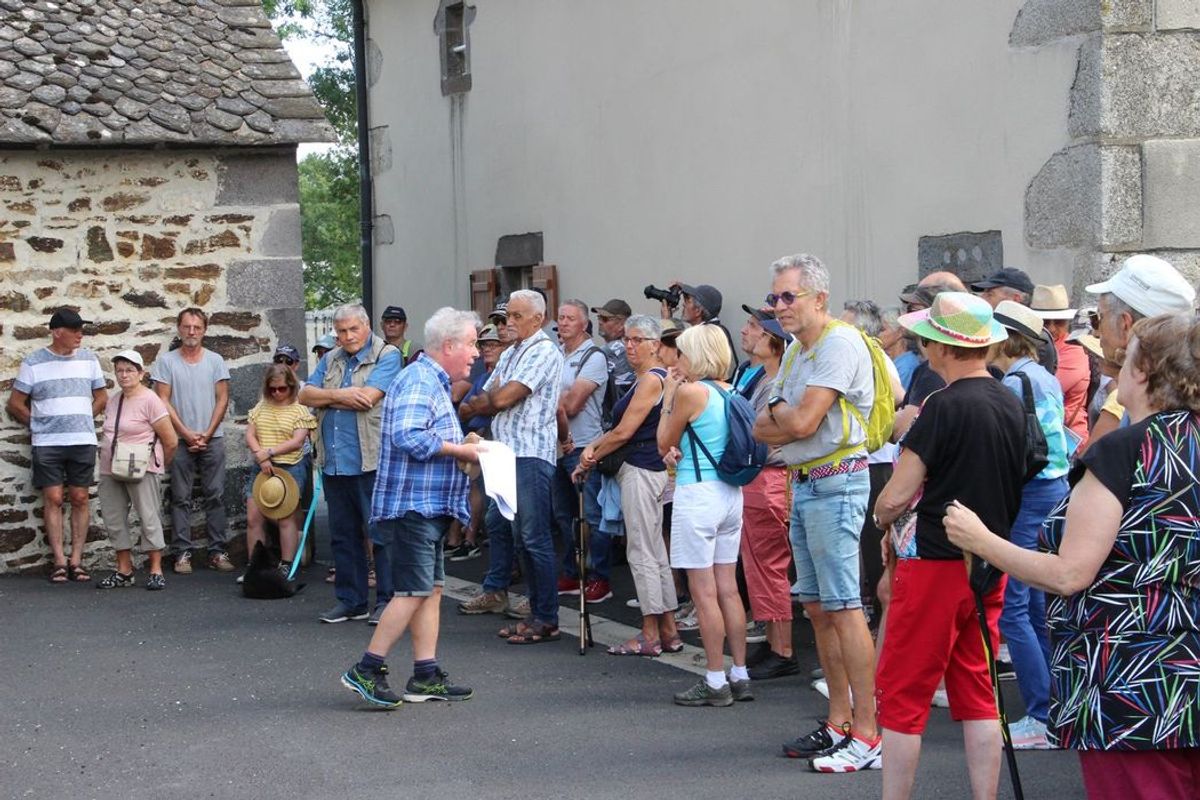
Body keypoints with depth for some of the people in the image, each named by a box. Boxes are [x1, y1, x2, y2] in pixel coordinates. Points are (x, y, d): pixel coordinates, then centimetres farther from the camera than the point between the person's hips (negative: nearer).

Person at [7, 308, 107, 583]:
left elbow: (101, 396, 17)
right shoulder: (33, 362, 0)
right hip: (47, 444, -2)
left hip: (83, 440, 2)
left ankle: (76, 561, 5)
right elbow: (15, 404, 4)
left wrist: (82, 419, 8)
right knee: (53, 499, -4)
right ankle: (59, 562, -1)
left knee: (79, 499, 1)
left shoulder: (88, 359, 7)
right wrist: (40, 425, 4)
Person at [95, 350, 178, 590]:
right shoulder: (113, 401, 12)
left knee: (149, 518, -5)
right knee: (114, 520, 7)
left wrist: (157, 464, 5)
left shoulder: (150, 401, -9)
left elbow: (171, 441, -8)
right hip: (110, 470, 7)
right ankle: (123, 571, 16)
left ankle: (156, 572, 0)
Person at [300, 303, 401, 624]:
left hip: (370, 461, -7)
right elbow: (305, 395, 7)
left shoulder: (386, 355, -3)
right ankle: (350, 601, 20)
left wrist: (328, 397, -2)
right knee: (343, 535, 12)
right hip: (334, 462, 7)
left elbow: (367, 398, -16)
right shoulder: (331, 360, 17)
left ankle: (387, 599, 3)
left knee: (381, 533, -4)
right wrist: (339, 396, -10)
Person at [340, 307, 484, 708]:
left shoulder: (435, 383, 20)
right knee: (414, 592, -9)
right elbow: (409, 436, -27)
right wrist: (461, 450, -18)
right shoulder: (419, 381, -14)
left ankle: (426, 677, 13)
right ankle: (366, 671, -4)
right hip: (414, 504, -11)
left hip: (430, 506, 11)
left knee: (431, 590, 10)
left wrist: (465, 448, 10)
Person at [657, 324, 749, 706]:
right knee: (727, 588, 12)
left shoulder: (689, 391, -12)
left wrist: (668, 396, 4)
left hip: (697, 492, -8)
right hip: (730, 492, 8)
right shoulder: (729, 392, 9)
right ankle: (740, 677, 15)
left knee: (704, 592, -3)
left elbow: (664, 444, 0)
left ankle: (715, 682, 0)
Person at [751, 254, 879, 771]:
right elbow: (763, 430, 14)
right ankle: (838, 723, 20)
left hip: (835, 481, -10)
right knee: (817, 607, 12)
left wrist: (778, 413, 2)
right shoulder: (795, 352, 18)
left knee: (844, 607, -11)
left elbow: (802, 421, -19)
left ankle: (866, 736, -10)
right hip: (803, 482, 10)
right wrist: (784, 416, -7)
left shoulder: (840, 344, -12)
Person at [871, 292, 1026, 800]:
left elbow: (896, 496, -16)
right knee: (977, 693, 13)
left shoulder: (945, 407, -18)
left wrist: (884, 519, 5)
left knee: (903, 697, 2)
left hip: (934, 564, -7)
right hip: (989, 566, 7)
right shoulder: (1012, 405, 5)